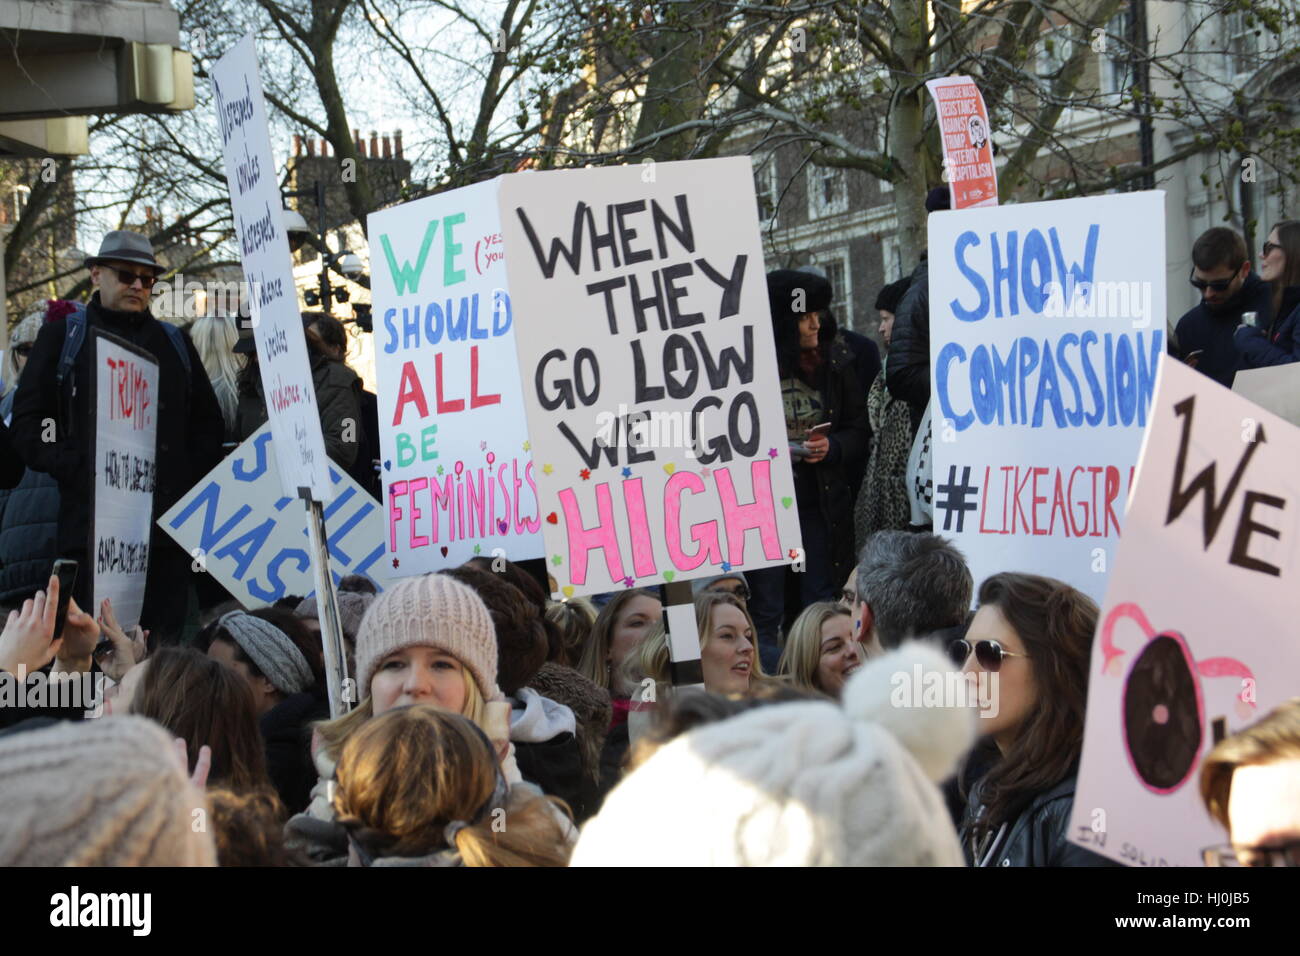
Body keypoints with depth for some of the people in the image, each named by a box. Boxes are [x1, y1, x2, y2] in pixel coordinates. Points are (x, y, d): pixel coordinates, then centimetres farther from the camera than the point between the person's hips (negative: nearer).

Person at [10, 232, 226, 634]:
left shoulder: (175, 343, 21)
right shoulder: (63, 336, 11)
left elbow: (208, 422, 25)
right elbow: (28, 421, 5)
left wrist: (192, 477, 8)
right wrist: (72, 471, -9)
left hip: (167, 524, 3)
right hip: (91, 522, -3)